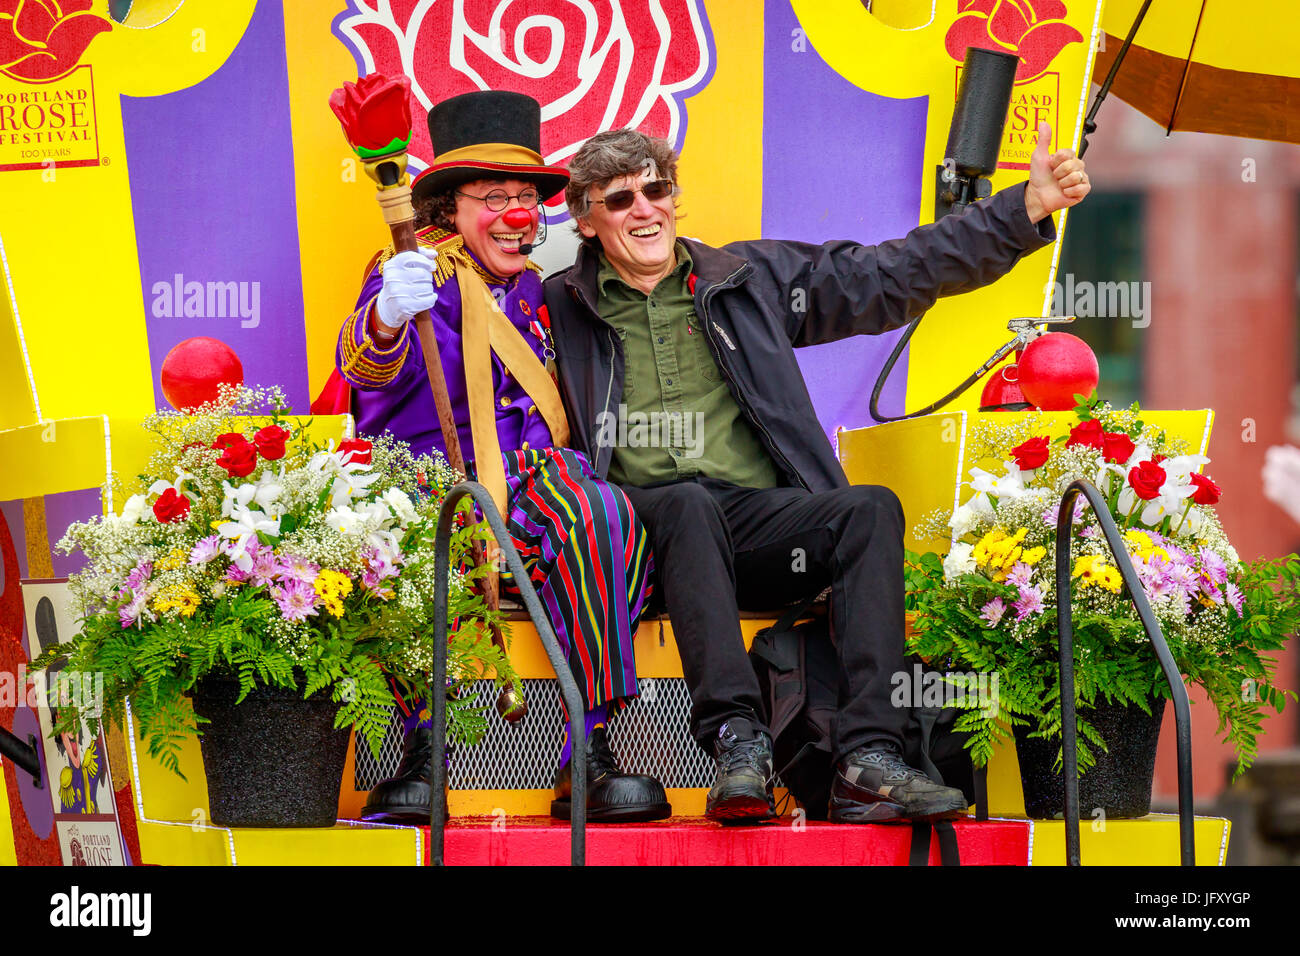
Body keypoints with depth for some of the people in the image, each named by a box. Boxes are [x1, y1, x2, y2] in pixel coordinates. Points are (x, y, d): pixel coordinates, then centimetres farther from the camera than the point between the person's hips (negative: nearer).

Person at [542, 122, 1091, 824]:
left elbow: (896, 273, 18)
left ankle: (866, 762, -38)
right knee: (690, 502, -36)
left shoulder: (753, 277, 19)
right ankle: (737, 741, -46)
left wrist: (1024, 210, 12)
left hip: (756, 524, 3)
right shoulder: (560, 310, 15)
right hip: (643, 523, -2)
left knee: (870, 508, -26)